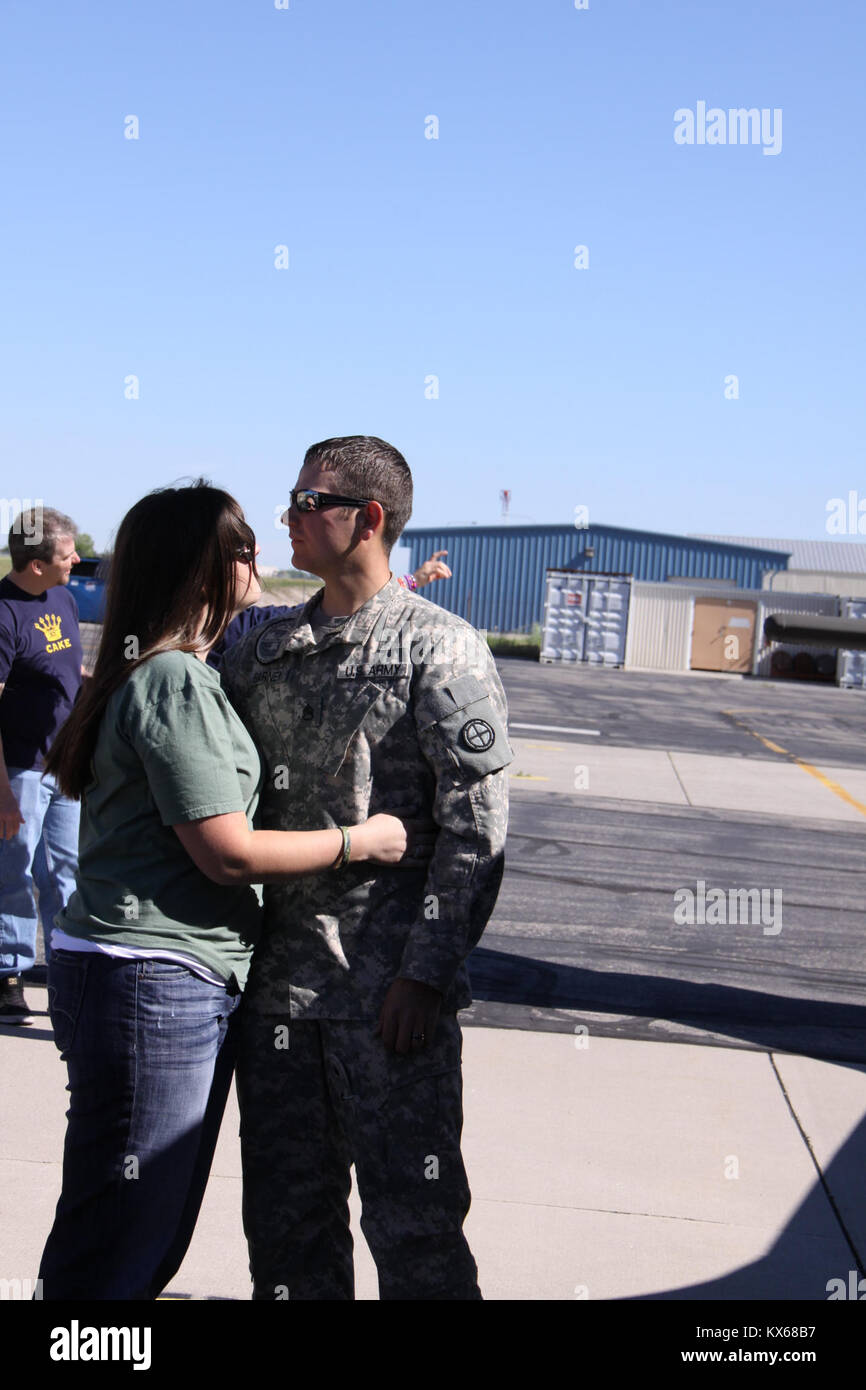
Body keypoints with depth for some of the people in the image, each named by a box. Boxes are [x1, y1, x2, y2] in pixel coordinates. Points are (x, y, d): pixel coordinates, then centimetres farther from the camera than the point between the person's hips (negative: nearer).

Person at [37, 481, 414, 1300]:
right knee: (120, 1248, -1)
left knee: (159, 1234, 19)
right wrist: (361, 841, -8)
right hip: (152, 985, -11)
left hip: (185, 984, 11)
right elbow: (228, 851, -18)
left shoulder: (185, 674, 16)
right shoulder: (176, 684, -16)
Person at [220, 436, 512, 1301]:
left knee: (410, 1218, 2)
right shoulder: (264, 651, 12)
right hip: (277, 973, 6)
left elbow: (476, 826, -10)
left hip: (391, 990, -5)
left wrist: (426, 972, -15)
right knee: (284, 1217, 14)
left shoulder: (441, 648, -5)